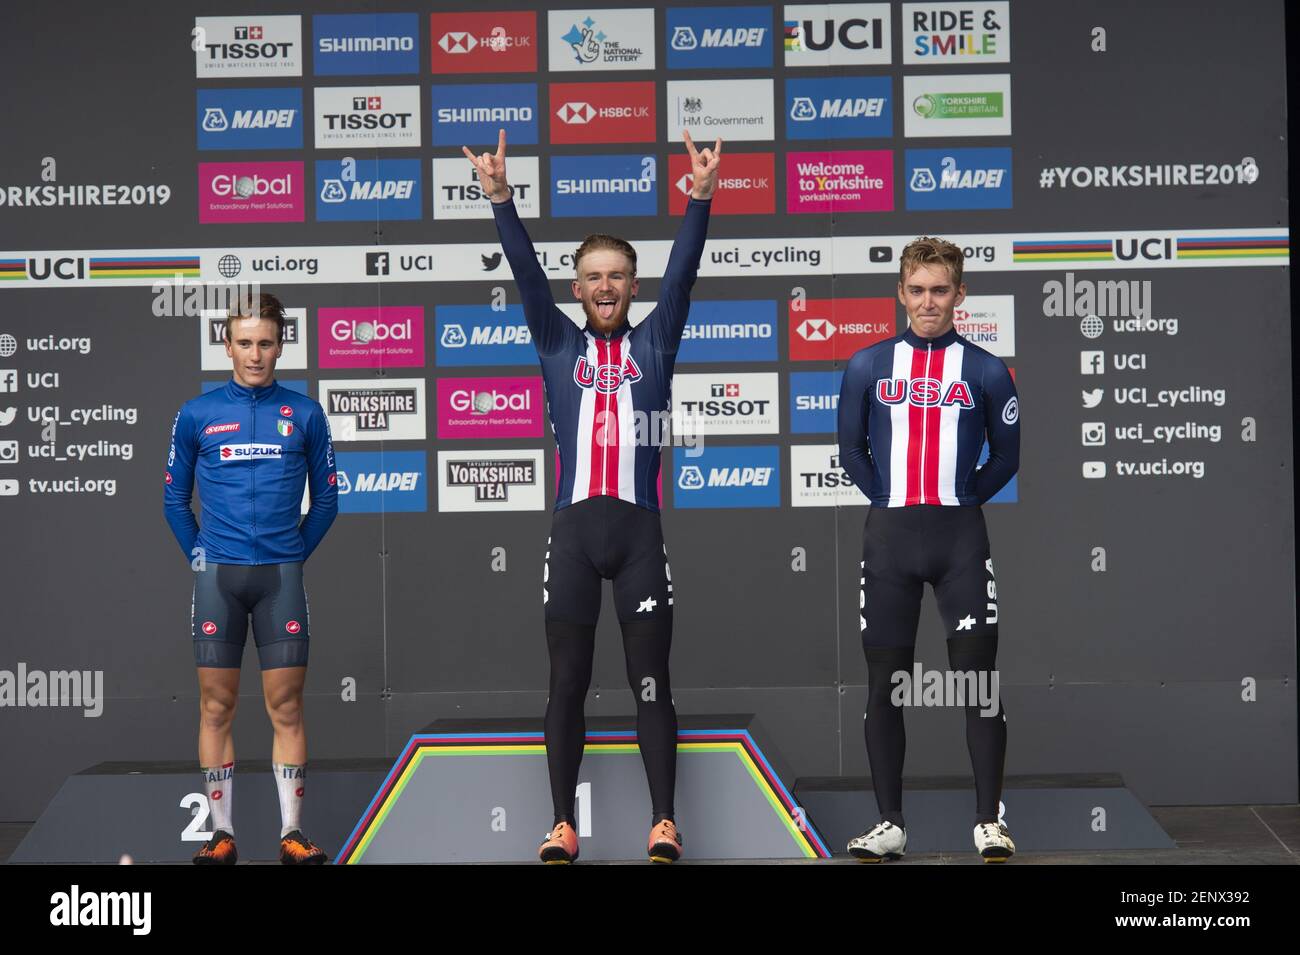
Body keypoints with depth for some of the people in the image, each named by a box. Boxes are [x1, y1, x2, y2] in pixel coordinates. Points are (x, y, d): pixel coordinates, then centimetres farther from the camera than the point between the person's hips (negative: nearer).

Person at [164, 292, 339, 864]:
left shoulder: (304, 415, 5)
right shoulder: (197, 415, 5)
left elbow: (326, 499, 12)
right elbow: (174, 497, 13)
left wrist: (297, 553, 6)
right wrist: (196, 554, 5)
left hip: (280, 575, 0)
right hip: (217, 575, 0)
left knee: (286, 705, -1)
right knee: (216, 706, 1)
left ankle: (292, 831, 4)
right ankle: (221, 832, 7)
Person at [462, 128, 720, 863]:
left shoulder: (654, 344, 11)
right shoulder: (560, 346, 12)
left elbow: (683, 274, -1)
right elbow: (527, 272, 1)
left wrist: (700, 198, -14)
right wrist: (501, 198, -12)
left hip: (641, 530, -1)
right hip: (575, 528, 1)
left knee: (651, 682, 2)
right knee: (567, 685, 4)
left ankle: (664, 823, 4)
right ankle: (563, 824, 9)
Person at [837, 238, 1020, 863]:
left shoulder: (985, 371, 3)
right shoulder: (868, 366, 6)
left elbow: (1006, 455, 10)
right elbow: (851, 448, 14)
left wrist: (959, 503, 5)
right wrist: (890, 503, 8)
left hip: (960, 536, -1)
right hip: (888, 538, 2)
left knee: (978, 680, -4)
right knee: (884, 685, 4)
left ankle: (989, 823, 3)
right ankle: (889, 825, 11)